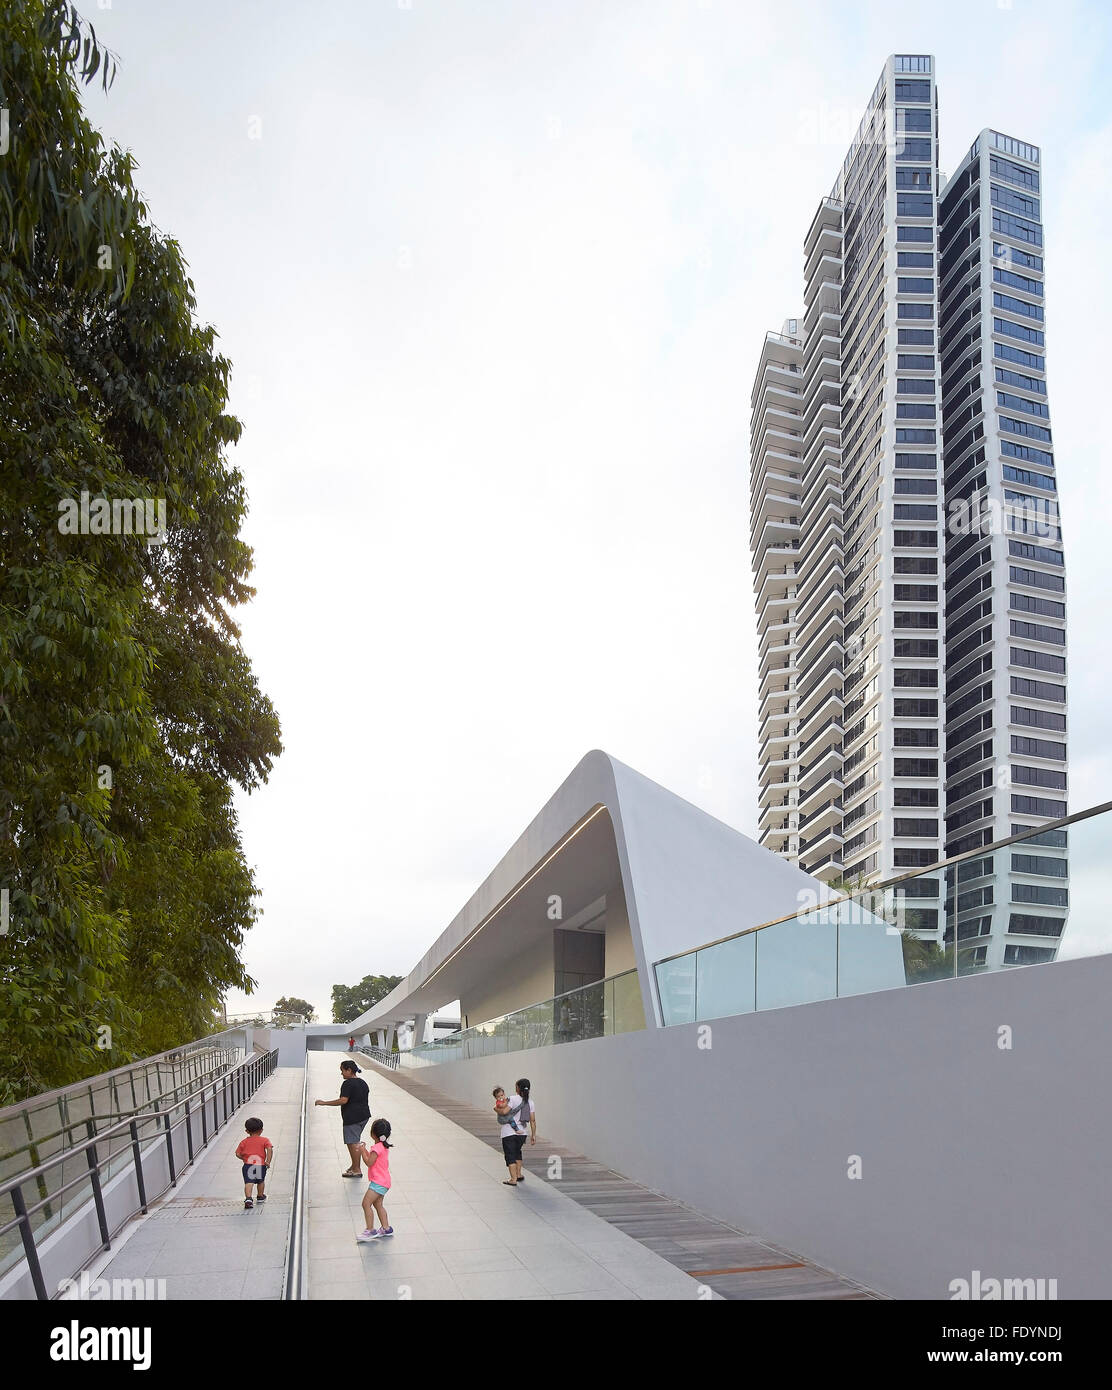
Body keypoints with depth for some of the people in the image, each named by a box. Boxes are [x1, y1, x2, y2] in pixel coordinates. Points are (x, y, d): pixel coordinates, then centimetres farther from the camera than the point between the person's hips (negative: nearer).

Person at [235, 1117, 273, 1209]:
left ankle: (248, 1198, -31)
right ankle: (260, 1196, 43)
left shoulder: (244, 1142, 12)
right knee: (261, 1181, 24)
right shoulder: (264, 1140, 7)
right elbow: (270, 1149, -8)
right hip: (261, 1164, 1)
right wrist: (268, 1161, -9)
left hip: (248, 1164, -1)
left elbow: (238, 1154, 8)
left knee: (248, 1183, -10)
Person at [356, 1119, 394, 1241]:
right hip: (382, 1181, 11)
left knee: (366, 1203, -9)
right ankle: (386, 1228, 25)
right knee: (378, 1204, 19)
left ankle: (370, 1230, -7)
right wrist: (365, 1150, 10)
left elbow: (369, 1162, -21)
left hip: (379, 1182, -11)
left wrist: (363, 1151, -10)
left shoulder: (377, 1148, -21)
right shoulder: (383, 1146, 10)